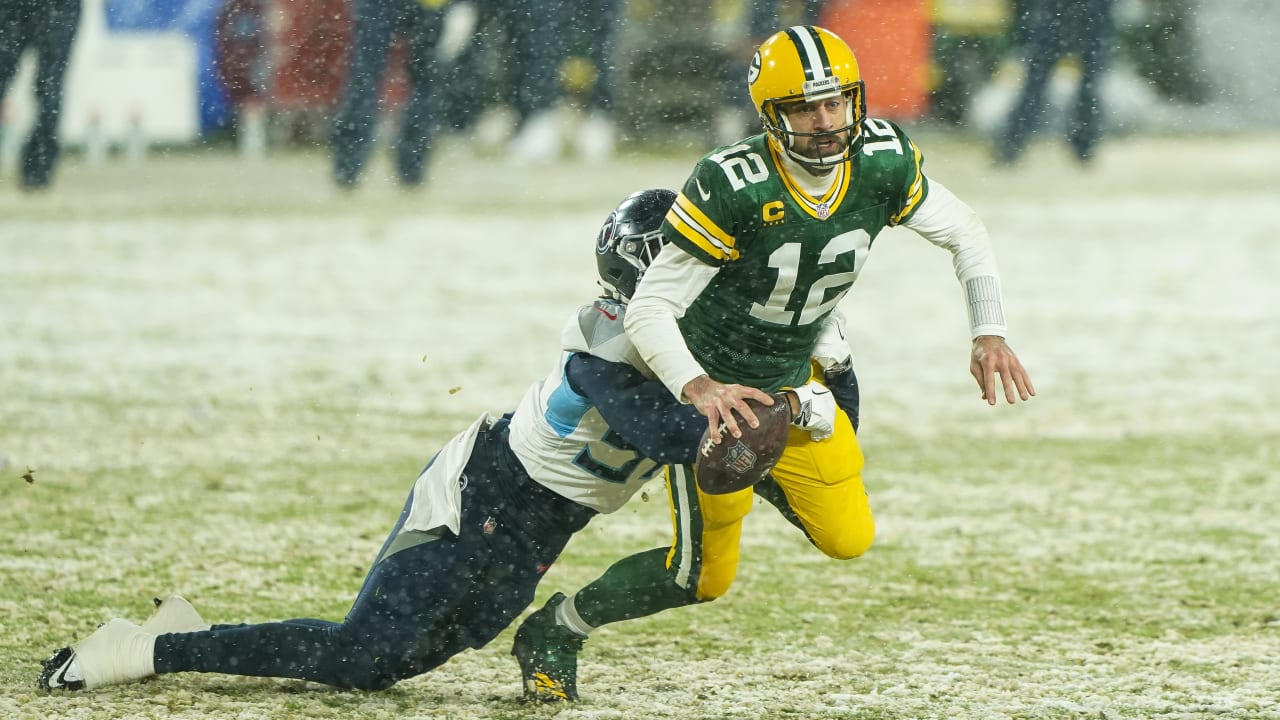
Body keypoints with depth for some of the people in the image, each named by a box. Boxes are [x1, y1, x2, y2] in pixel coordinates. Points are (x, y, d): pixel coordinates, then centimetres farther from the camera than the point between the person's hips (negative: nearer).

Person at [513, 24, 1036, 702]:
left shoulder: (883, 161, -17)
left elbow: (964, 233, 2)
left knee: (848, 539, 3)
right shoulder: (733, 187, -32)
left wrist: (988, 332, -11)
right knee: (703, 576, -1)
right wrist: (698, 388, -44)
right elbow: (648, 312, -28)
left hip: (793, 380, 5)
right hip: (712, 383, -5)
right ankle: (556, 628, 22)